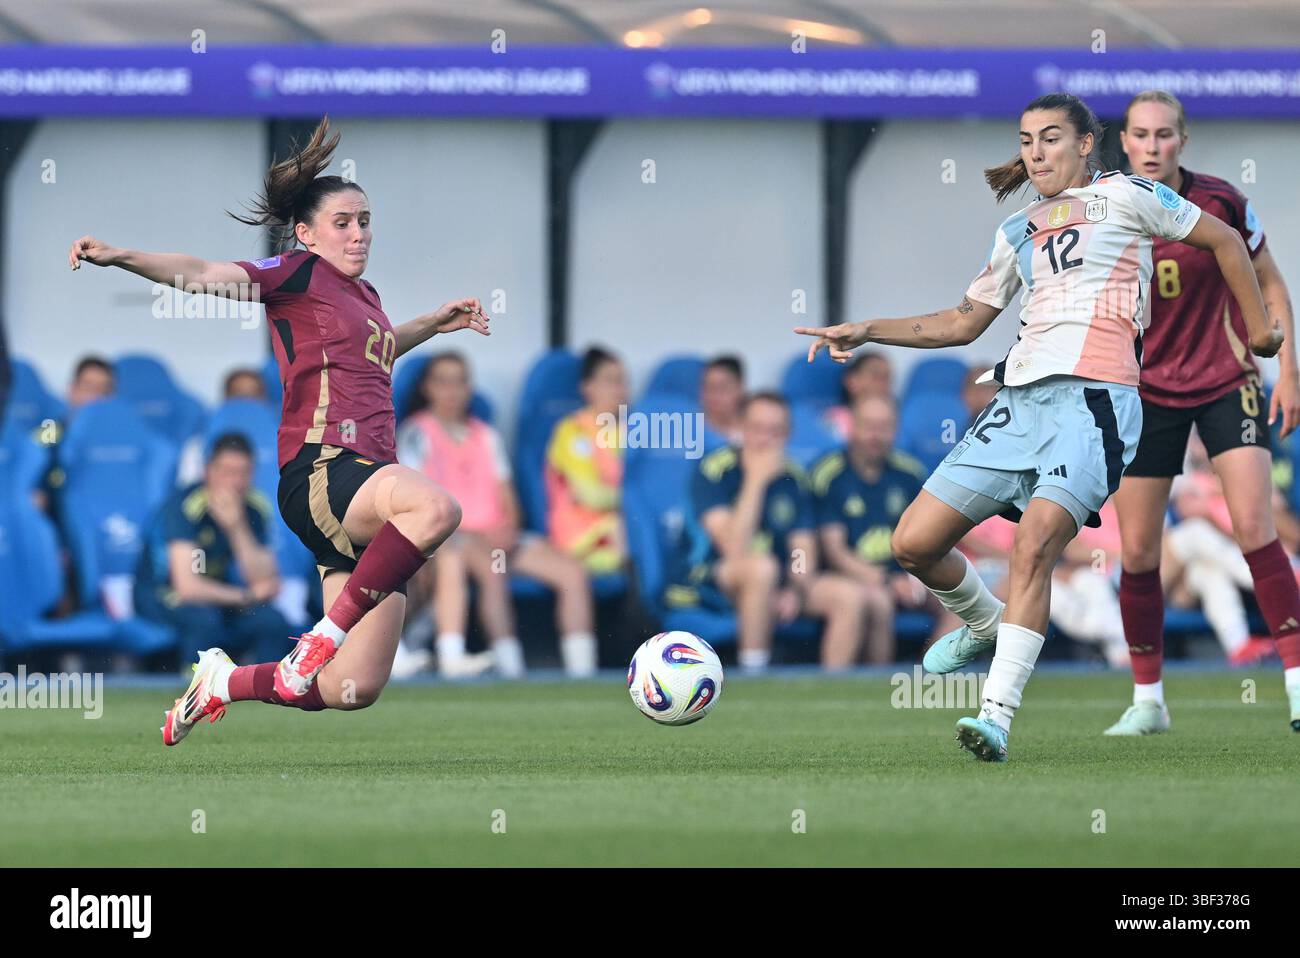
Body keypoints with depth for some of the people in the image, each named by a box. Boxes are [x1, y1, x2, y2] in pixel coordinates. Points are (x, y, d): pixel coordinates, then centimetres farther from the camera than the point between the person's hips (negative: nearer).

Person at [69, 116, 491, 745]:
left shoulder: (365, 295, 25)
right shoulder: (298, 273, 2)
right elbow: (205, 275, -11)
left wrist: (433, 324, 42)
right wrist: (122, 257, -25)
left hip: (368, 477, 8)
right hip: (319, 470, -8)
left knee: (353, 689, 1)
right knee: (435, 507, -40)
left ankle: (223, 683, 23)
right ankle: (324, 639, -30)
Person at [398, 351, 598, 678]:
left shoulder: (486, 436, 21)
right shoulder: (417, 433, 3)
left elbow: (505, 495, 18)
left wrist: (507, 527, -5)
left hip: (497, 537, 6)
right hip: (449, 537, -6)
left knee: (572, 572, -11)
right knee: (491, 566, -38)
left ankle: (581, 667, -16)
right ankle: (509, 665, -43)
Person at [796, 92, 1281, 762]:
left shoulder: (1124, 196, 6)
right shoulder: (1018, 232, 23)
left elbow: (1223, 238, 13)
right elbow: (964, 322, 28)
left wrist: (1257, 328, 15)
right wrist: (869, 331, 19)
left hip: (1093, 398, -7)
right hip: (1020, 398, 7)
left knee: (1035, 544, -26)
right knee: (914, 544, 0)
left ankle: (998, 713, -30)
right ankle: (984, 625, 30)